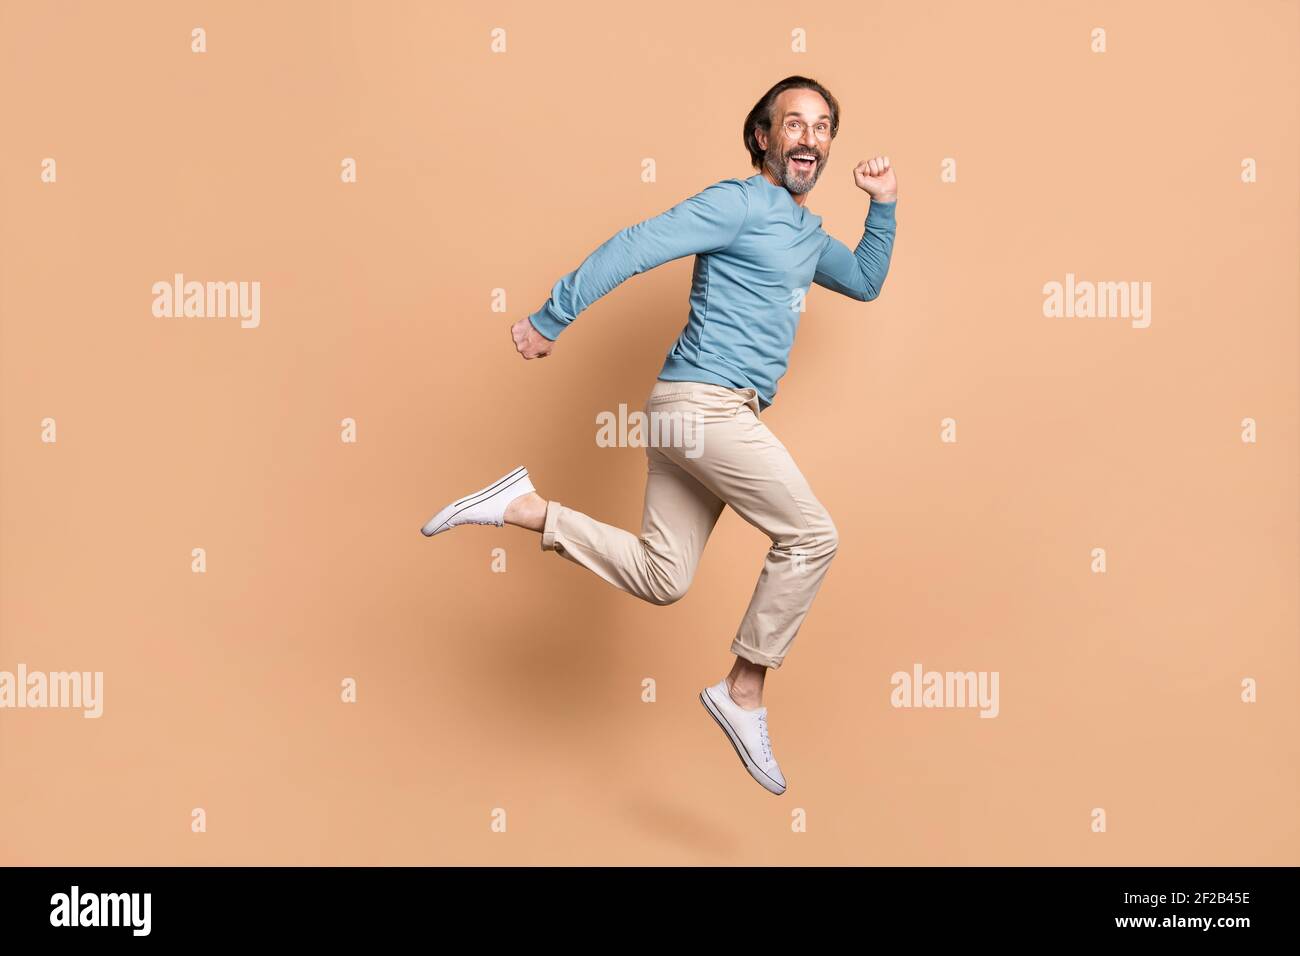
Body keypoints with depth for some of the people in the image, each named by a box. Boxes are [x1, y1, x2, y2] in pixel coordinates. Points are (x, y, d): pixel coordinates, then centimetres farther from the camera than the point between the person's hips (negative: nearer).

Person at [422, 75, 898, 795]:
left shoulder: (807, 234, 21)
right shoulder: (740, 203, -7)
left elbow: (866, 283, 34)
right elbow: (632, 248, -13)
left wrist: (883, 205, 20)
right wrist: (548, 321, -16)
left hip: (704, 413, 9)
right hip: (704, 403, -9)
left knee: (659, 580, 6)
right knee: (811, 536, -9)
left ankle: (525, 508, 9)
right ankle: (744, 695, 1)